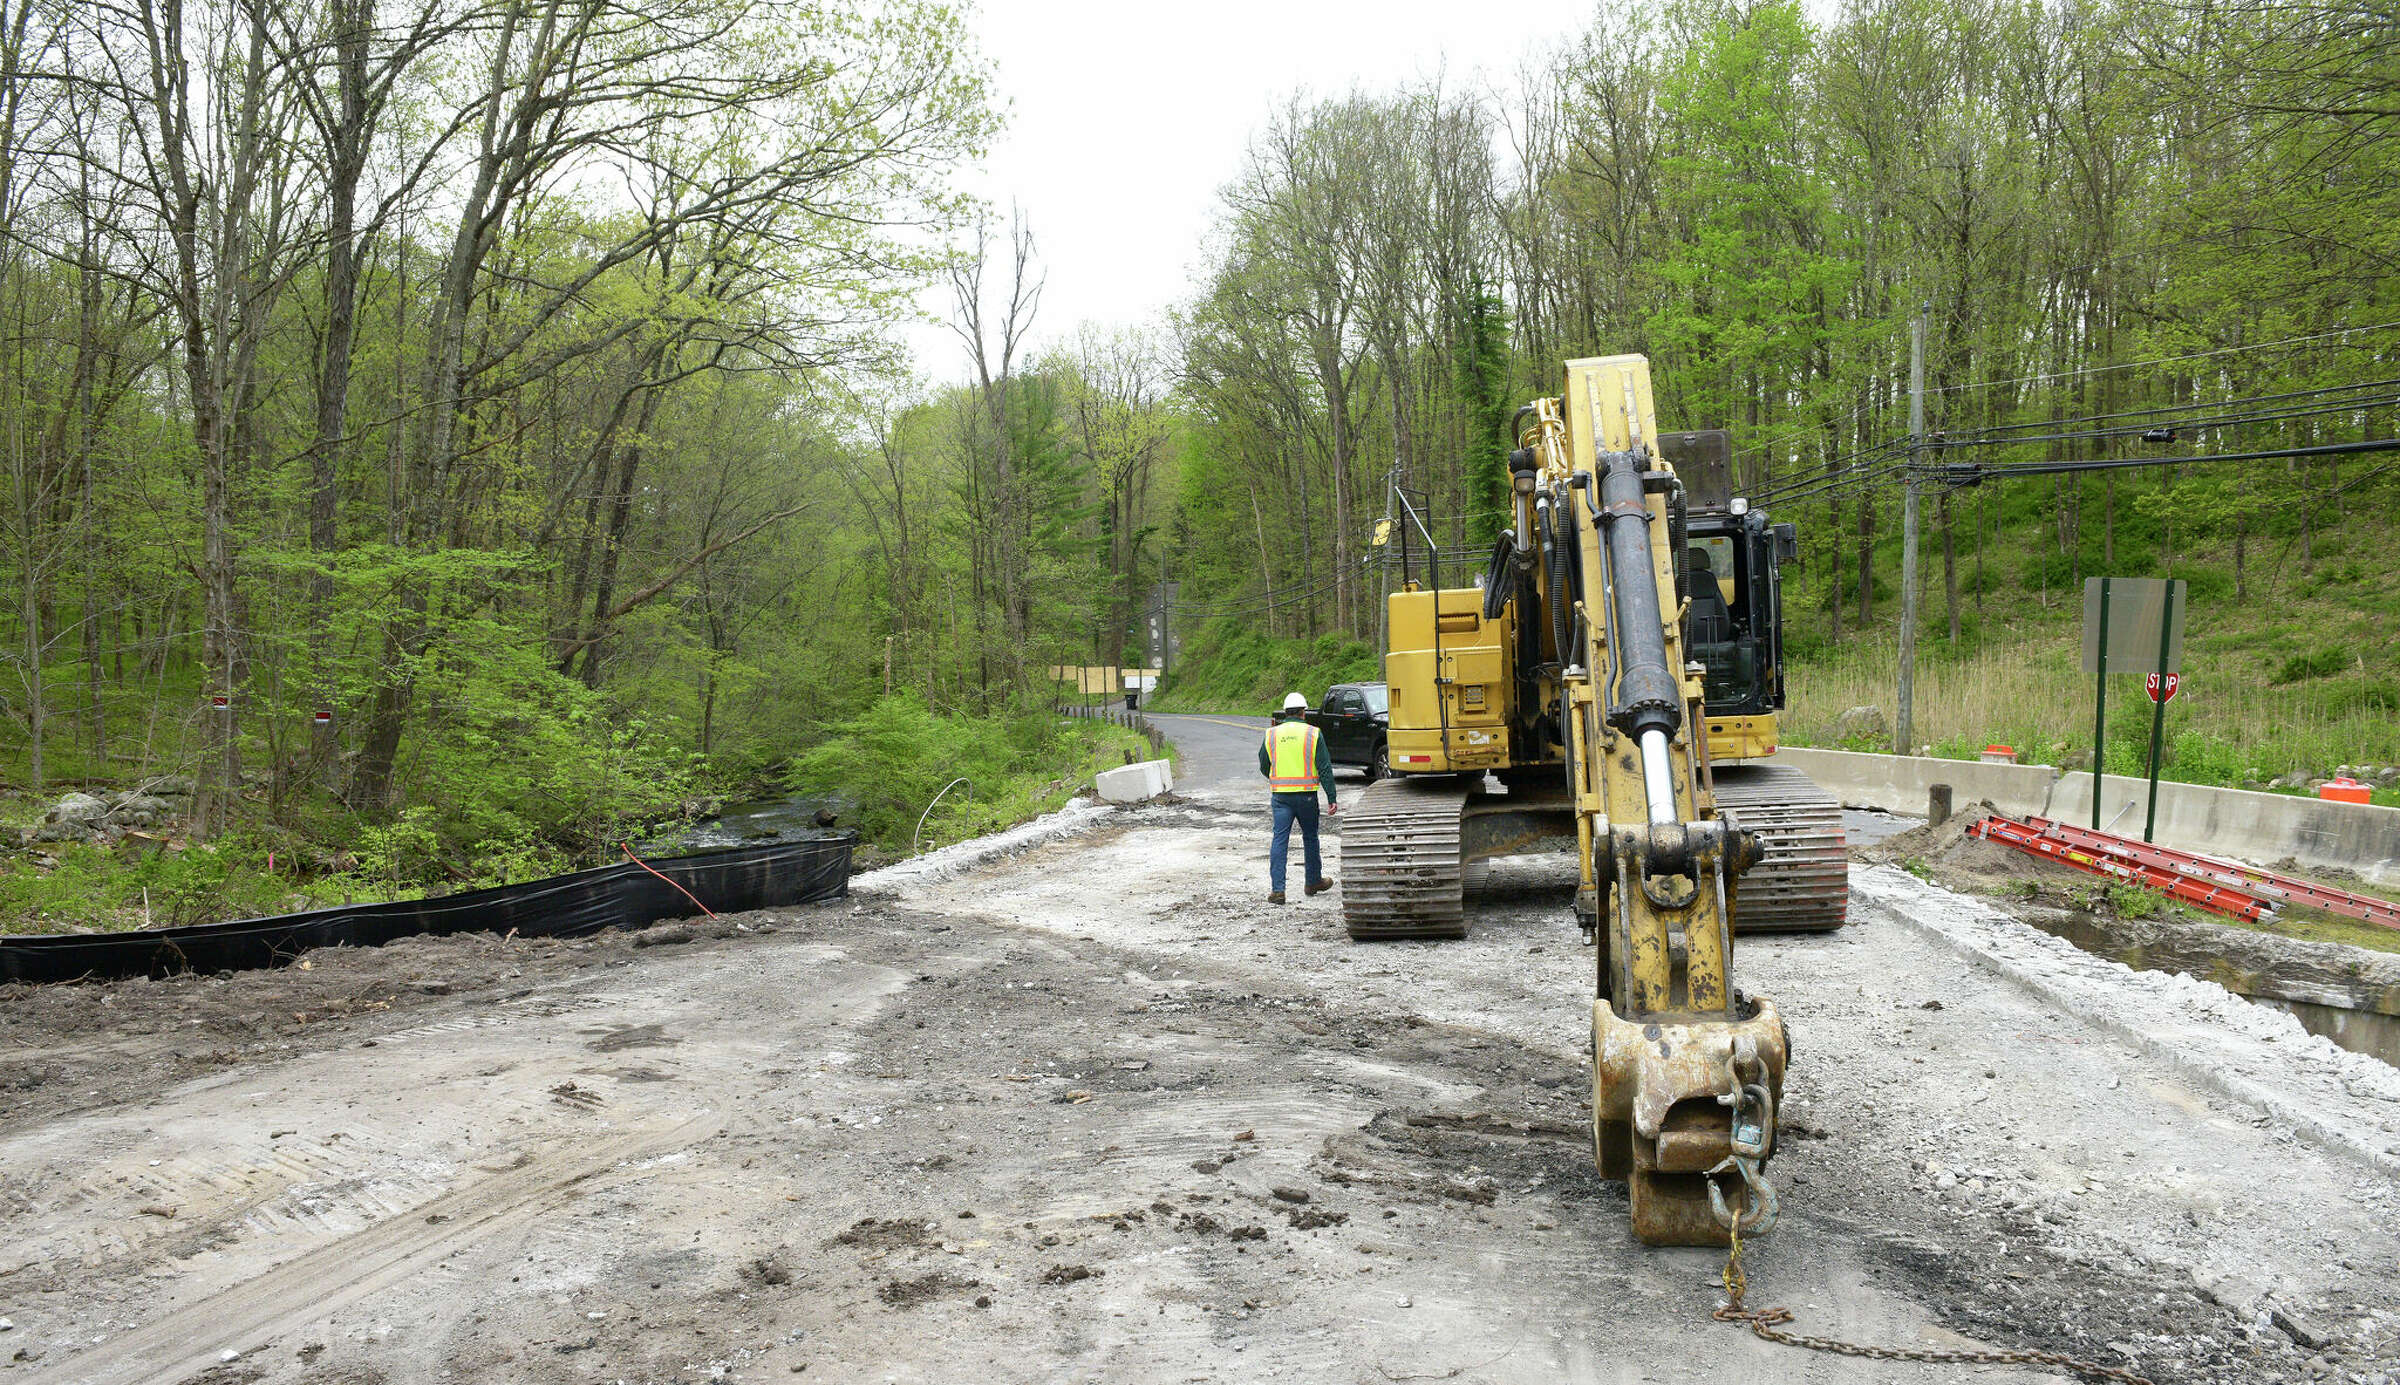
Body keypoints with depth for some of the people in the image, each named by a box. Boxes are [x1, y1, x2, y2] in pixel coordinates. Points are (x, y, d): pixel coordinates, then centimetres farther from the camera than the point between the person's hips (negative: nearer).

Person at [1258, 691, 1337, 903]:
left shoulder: (1272, 734, 4)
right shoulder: (1313, 734, -3)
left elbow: (1263, 767, 13)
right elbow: (1325, 768, -5)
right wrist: (1331, 798, -3)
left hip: (1281, 795, 1)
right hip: (1306, 795, -1)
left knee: (1280, 840, 0)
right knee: (1310, 838, 15)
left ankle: (1277, 889, -8)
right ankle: (1314, 882, 30)